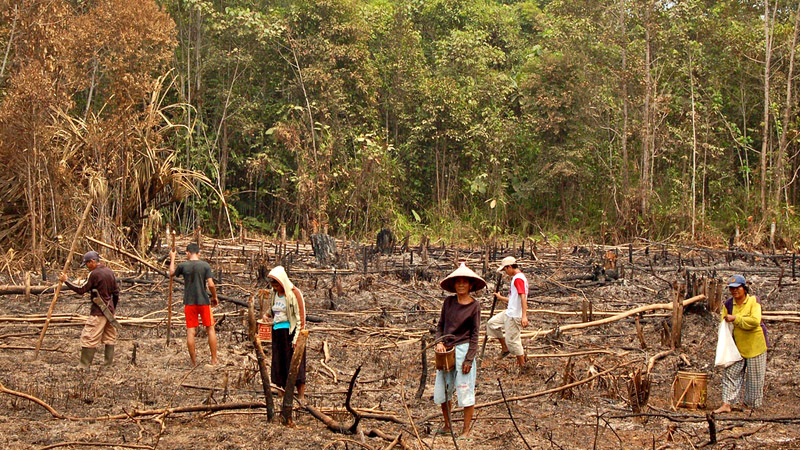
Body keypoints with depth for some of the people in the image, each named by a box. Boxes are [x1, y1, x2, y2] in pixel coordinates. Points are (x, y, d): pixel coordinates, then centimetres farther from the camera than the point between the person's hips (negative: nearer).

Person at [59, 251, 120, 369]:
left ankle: (84, 365, -4)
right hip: (110, 310, 8)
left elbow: (81, 290, -13)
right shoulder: (110, 272, 10)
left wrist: (66, 281, -5)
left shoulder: (94, 274, -14)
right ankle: (108, 362, 20)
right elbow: (116, 292, 14)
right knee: (109, 337, 15)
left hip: (98, 312, -8)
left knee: (89, 337, -5)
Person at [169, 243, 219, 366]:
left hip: (189, 302, 1)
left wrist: (172, 259, 33)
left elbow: (172, 273, 18)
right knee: (210, 329, 10)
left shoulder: (183, 266, -3)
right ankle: (214, 360, 10)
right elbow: (211, 285, -10)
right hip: (203, 301, -1)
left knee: (190, 331, 5)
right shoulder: (205, 266, -6)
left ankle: (194, 361, 7)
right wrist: (214, 297, 7)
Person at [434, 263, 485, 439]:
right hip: (446, 351, 5)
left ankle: (466, 431, 12)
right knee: (442, 391, 11)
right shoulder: (448, 302, 4)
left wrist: (469, 359, -11)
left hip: (463, 350, -5)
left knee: (465, 391, 1)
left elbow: (475, 334, -6)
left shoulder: (474, 306, -6)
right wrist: (439, 341, -6)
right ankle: (447, 426, 29)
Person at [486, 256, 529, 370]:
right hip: (509, 313, 10)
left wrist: (524, 316, -35)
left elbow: (523, 297, -27)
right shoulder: (516, 278, 16)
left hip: (515, 316, -10)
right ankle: (505, 348, 20)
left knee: (512, 341, -4)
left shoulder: (518, 278, -17)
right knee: (492, 323, 16)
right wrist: (501, 298, 35)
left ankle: (523, 366, 6)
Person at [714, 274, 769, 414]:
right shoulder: (728, 304, 2)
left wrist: (735, 318, -24)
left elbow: (755, 321, -24)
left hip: (755, 345, -4)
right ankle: (727, 404, -5)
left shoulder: (754, 301, -10)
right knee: (731, 374, -4)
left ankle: (753, 405, 17)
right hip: (737, 346, 4)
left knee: (754, 377, 5)